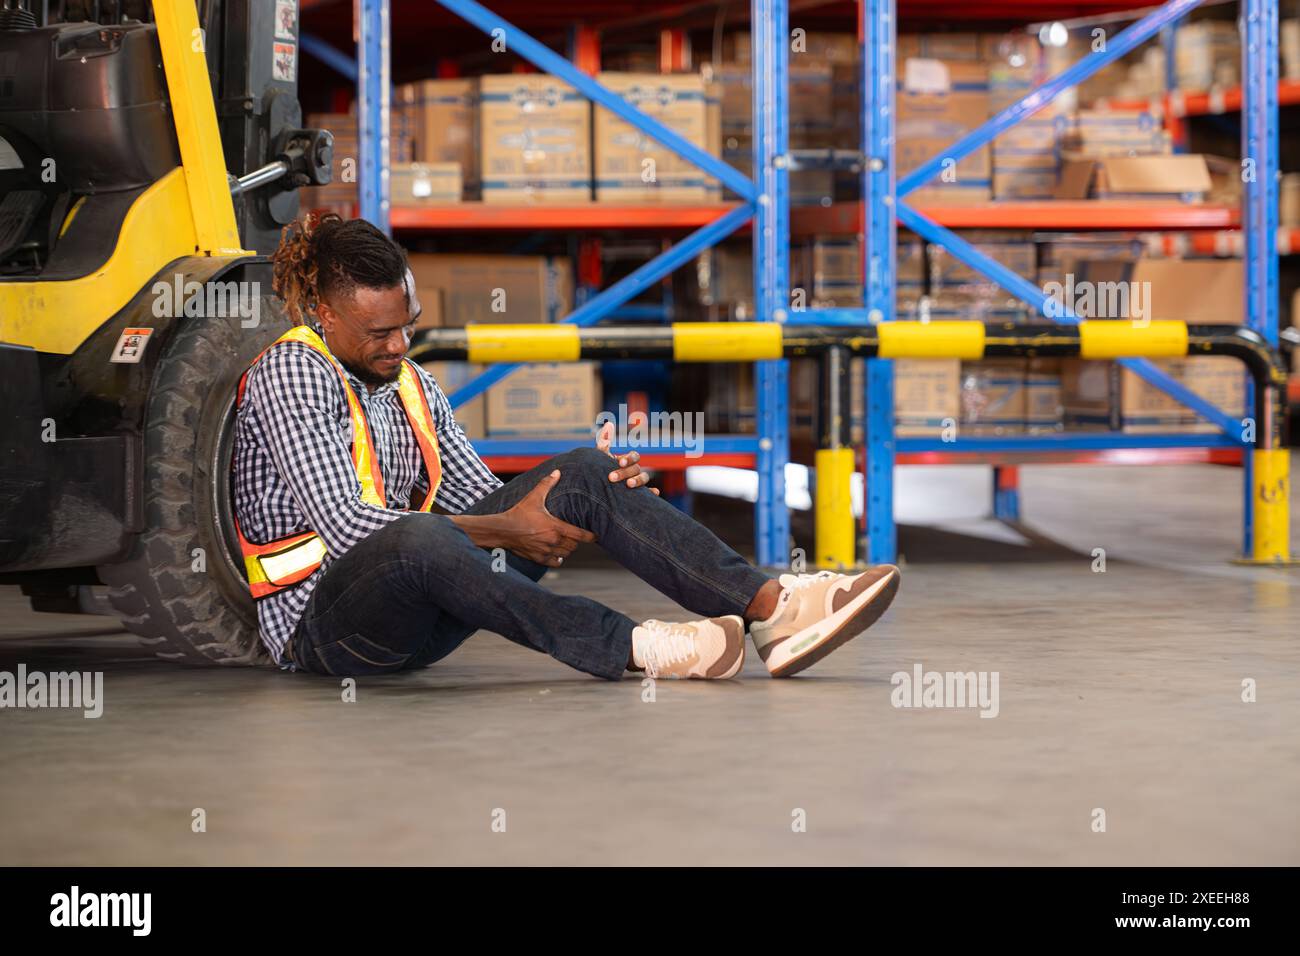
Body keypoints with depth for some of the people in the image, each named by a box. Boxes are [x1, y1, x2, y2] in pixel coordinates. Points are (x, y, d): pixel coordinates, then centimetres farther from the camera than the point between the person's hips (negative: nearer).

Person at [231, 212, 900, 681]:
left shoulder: (410, 382, 15)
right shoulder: (291, 374, -11)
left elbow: (479, 498, 15)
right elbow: (346, 524, -21)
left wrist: (589, 494, -5)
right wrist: (503, 532, -19)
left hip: (411, 612, 8)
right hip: (319, 622, -7)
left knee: (584, 474, -9)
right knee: (416, 538, -43)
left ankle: (768, 606, -24)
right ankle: (630, 647, -44)